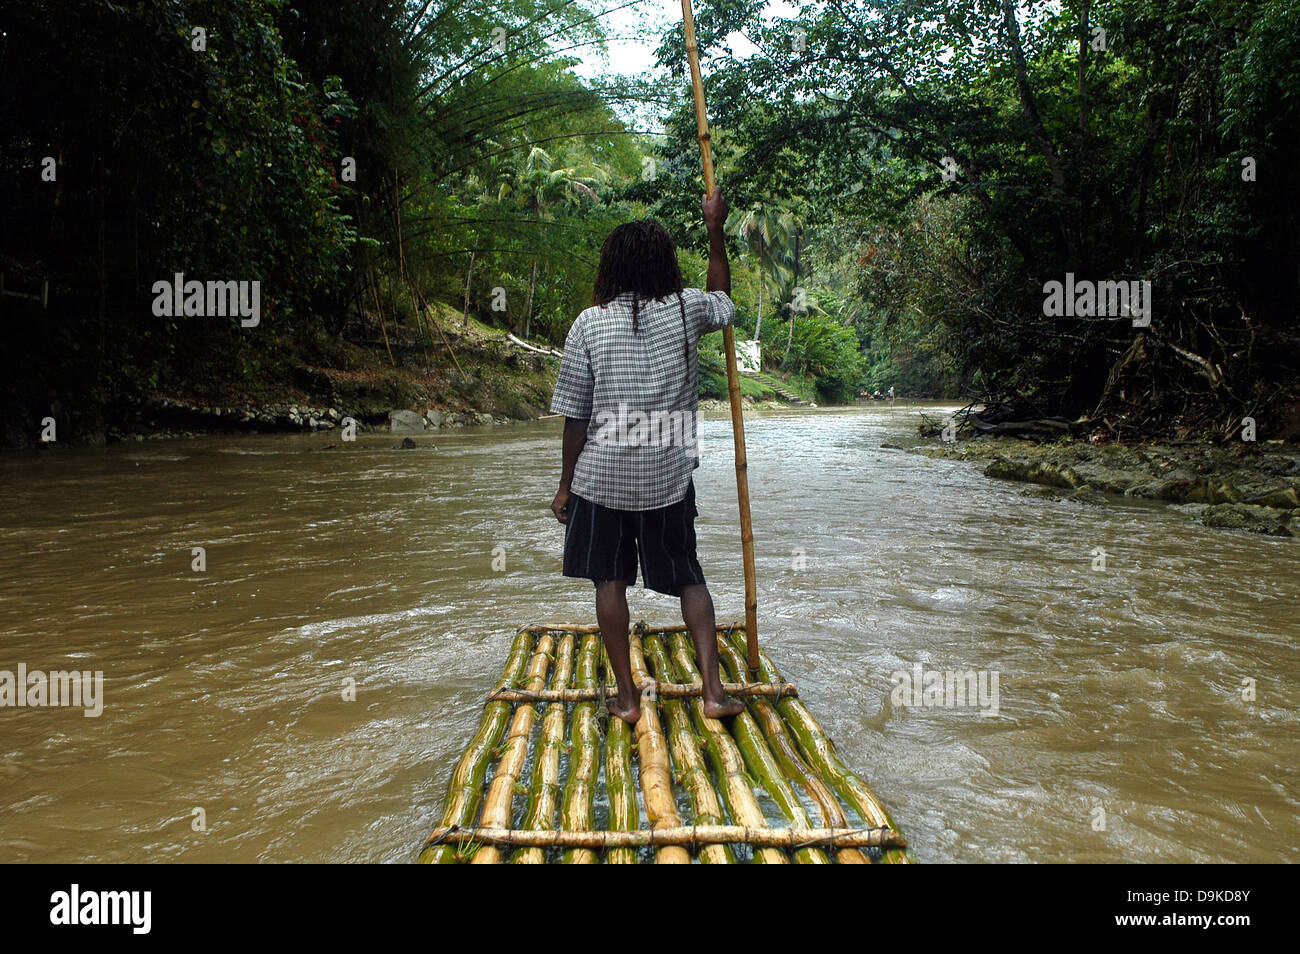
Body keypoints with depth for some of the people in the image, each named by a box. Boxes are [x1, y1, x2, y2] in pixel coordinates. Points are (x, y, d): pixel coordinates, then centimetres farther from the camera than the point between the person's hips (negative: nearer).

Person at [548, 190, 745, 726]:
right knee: (688, 577, 14)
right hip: (669, 475, 2)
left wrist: (566, 485, 5)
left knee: (609, 581, 11)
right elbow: (723, 299, 24)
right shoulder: (686, 308, -2)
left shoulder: (589, 323, -6)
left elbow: (576, 415, -4)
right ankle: (713, 690, 8)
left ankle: (627, 697, 16)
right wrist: (715, 231, 29)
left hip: (602, 474, -1)